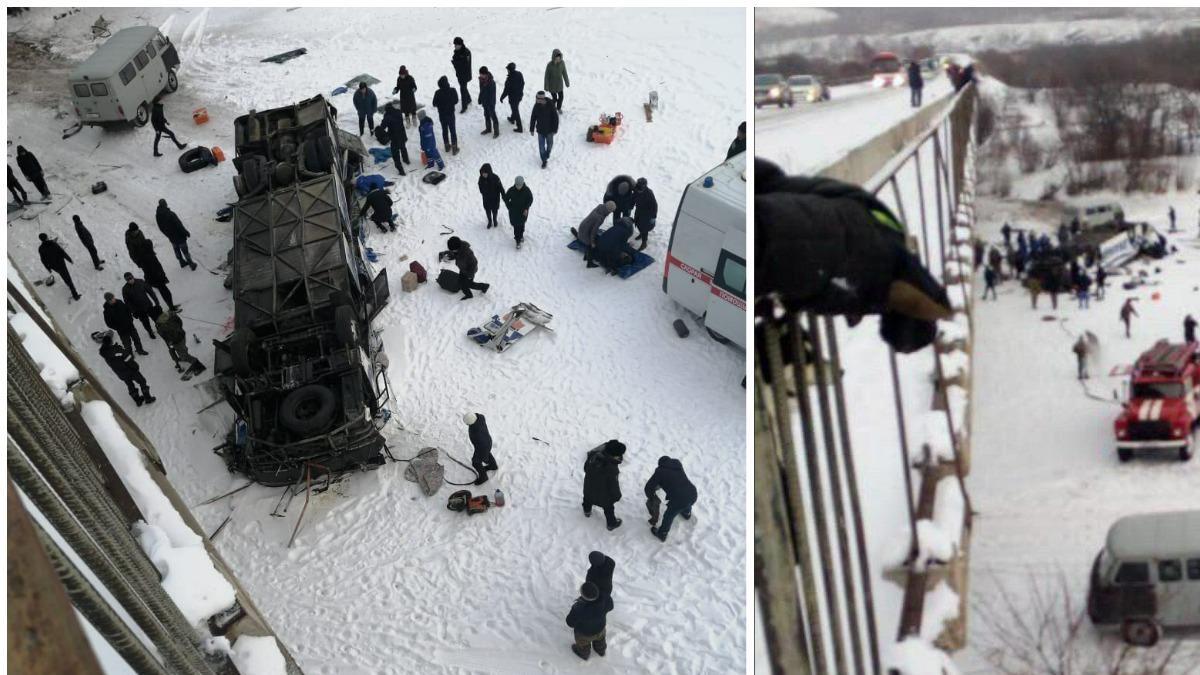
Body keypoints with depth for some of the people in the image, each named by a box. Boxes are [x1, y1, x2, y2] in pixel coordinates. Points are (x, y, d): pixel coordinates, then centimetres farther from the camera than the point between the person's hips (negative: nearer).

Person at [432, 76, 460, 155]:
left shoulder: (438, 93, -19)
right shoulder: (452, 91, -18)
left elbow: (434, 104, -9)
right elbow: (456, 101, -3)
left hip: (442, 114, 1)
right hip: (451, 113, -1)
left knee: (444, 130, 19)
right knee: (453, 130, 11)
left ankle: (447, 146, 31)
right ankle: (454, 148, 13)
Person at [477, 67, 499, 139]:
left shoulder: (491, 82, -28)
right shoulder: (481, 80, -4)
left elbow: (492, 95, -23)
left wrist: (491, 105, -21)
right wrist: (480, 100, 14)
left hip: (490, 103, -8)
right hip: (484, 102, 8)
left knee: (493, 116, 4)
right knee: (486, 115, 21)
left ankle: (496, 131, 16)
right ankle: (488, 129, 39)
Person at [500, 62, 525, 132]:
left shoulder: (509, 78, -29)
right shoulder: (519, 74, -7)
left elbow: (506, 90, -22)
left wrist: (502, 97, -8)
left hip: (513, 97, -8)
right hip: (520, 95, 8)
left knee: (515, 111, 3)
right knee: (515, 108, 30)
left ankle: (519, 128, 8)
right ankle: (512, 119, 55)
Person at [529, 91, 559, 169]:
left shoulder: (550, 106, -20)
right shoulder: (536, 106, -12)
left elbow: (555, 118, -12)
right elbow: (533, 118, -1)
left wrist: (555, 129, -12)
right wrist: (532, 129, 2)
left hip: (549, 130, -1)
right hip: (540, 130, 1)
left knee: (549, 145, 19)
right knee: (541, 146, 3)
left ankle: (547, 155, 48)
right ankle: (544, 161, 20)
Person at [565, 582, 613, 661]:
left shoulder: (578, 610, -43)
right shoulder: (605, 600, -36)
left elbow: (571, 622, -23)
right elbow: (609, 607, -11)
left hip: (584, 631, -2)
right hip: (599, 627, 3)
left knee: (583, 642, 31)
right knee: (599, 638, 35)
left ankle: (584, 654, 61)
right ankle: (601, 650, 63)